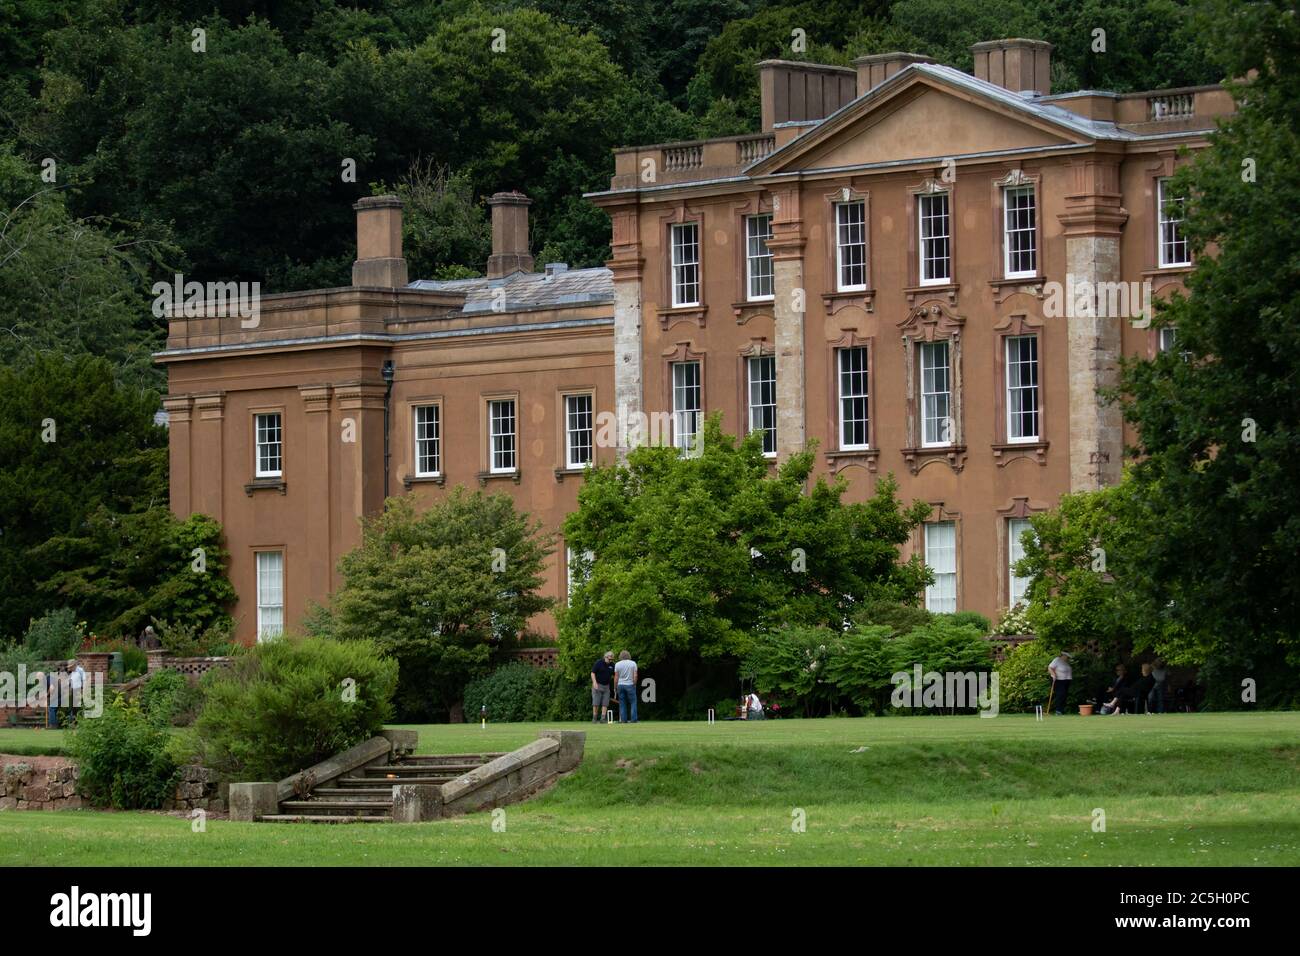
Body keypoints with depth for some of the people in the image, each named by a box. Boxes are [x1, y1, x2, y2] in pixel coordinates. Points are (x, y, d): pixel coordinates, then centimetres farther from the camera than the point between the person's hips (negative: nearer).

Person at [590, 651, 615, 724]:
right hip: (598, 685, -4)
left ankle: (603, 718, -1)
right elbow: (593, 673, -8)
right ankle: (594, 719, 2)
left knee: (605, 704, -2)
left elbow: (613, 675, 13)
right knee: (596, 703, -4)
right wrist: (595, 683, -19)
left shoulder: (612, 665, 5)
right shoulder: (598, 662, -8)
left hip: (606, 686, 4)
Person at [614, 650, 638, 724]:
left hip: (621, 685, 1)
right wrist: (634, 684, 5)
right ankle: (634, 719, -3)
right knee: (633, 702, 4)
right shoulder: (633, 663, -2)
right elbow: (635, 675, -7)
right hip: (630, 684, -1)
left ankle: (623, 719, 3)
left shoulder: (617, 664, 1)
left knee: (622, 704, 6)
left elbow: (616, 677, 1)